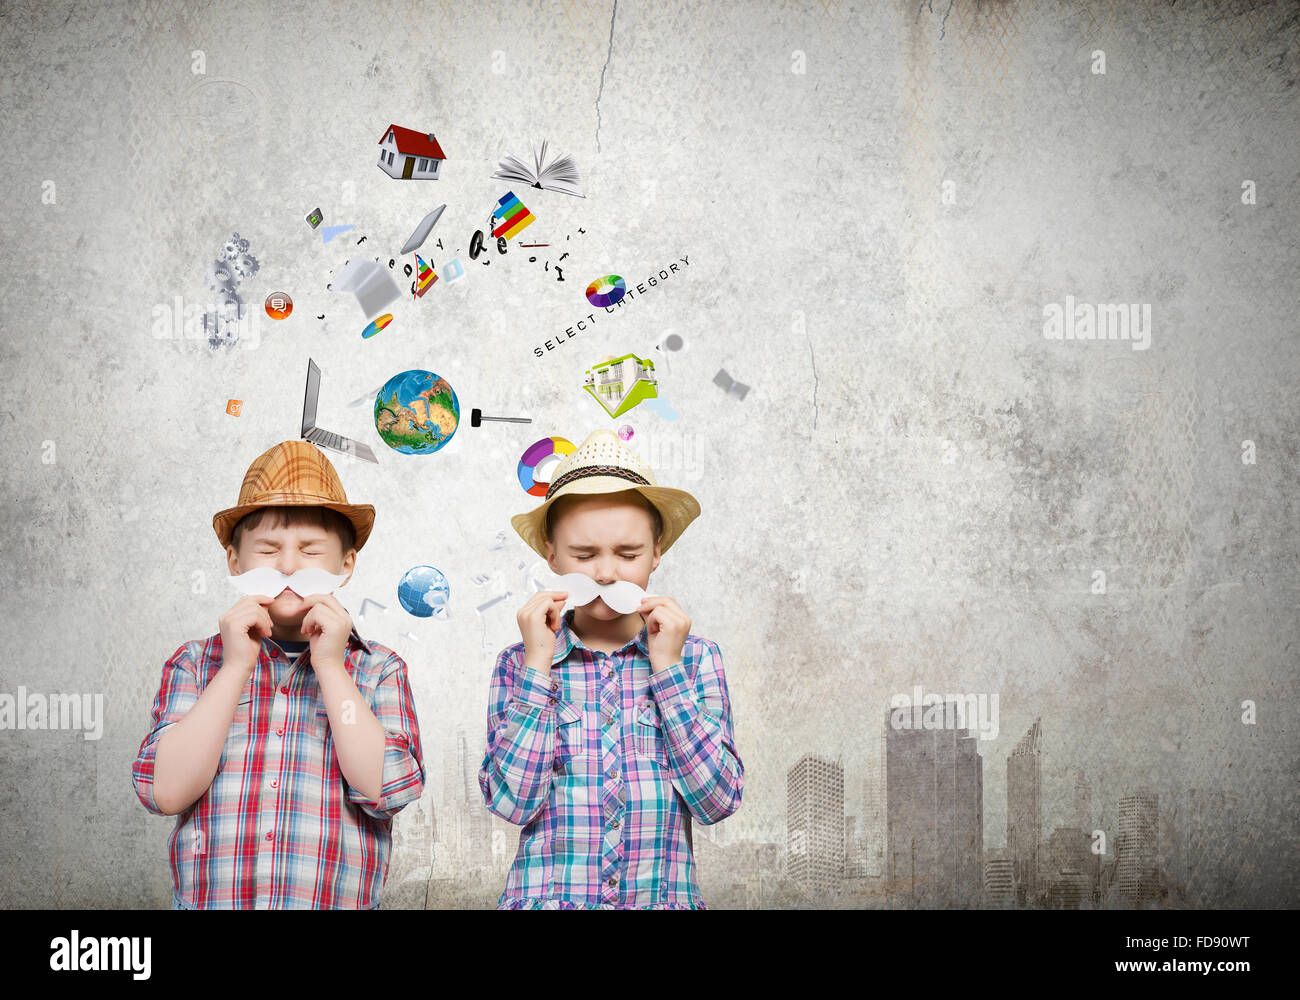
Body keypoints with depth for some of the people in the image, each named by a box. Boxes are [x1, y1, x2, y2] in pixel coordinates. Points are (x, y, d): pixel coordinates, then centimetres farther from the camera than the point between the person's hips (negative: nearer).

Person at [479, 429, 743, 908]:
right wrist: (538, 667, -6)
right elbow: (512, 801, -6)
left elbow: (719, 800, -3)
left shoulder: (696, 657, 5)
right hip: (547, 897, 0)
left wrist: (667, 670, -5)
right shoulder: (518, 663, 5)